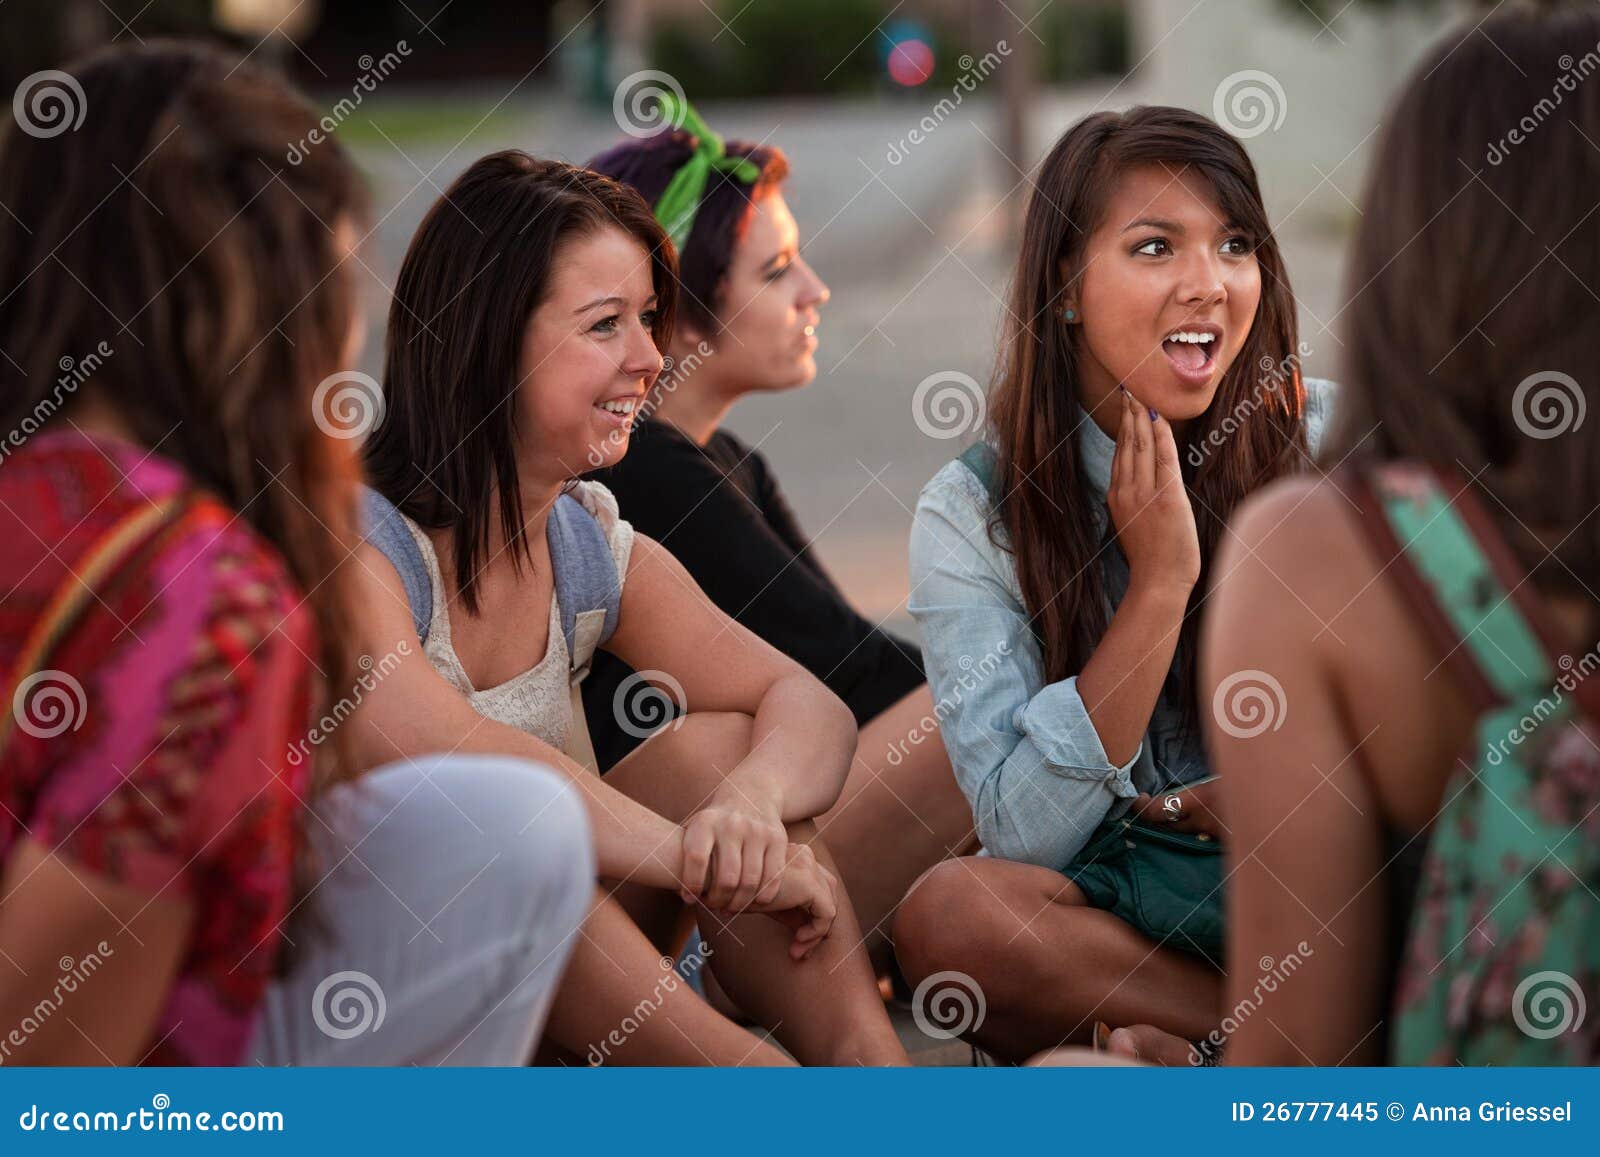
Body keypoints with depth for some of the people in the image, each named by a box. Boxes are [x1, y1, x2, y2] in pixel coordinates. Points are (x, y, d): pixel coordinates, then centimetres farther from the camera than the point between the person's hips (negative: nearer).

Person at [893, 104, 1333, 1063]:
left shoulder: (1329, 444, -2)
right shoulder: (974, 513, -4)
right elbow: (1024, 836, -12)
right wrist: (1159, 585, -17)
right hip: (1111, 896, 1)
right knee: (950, 913, -33)